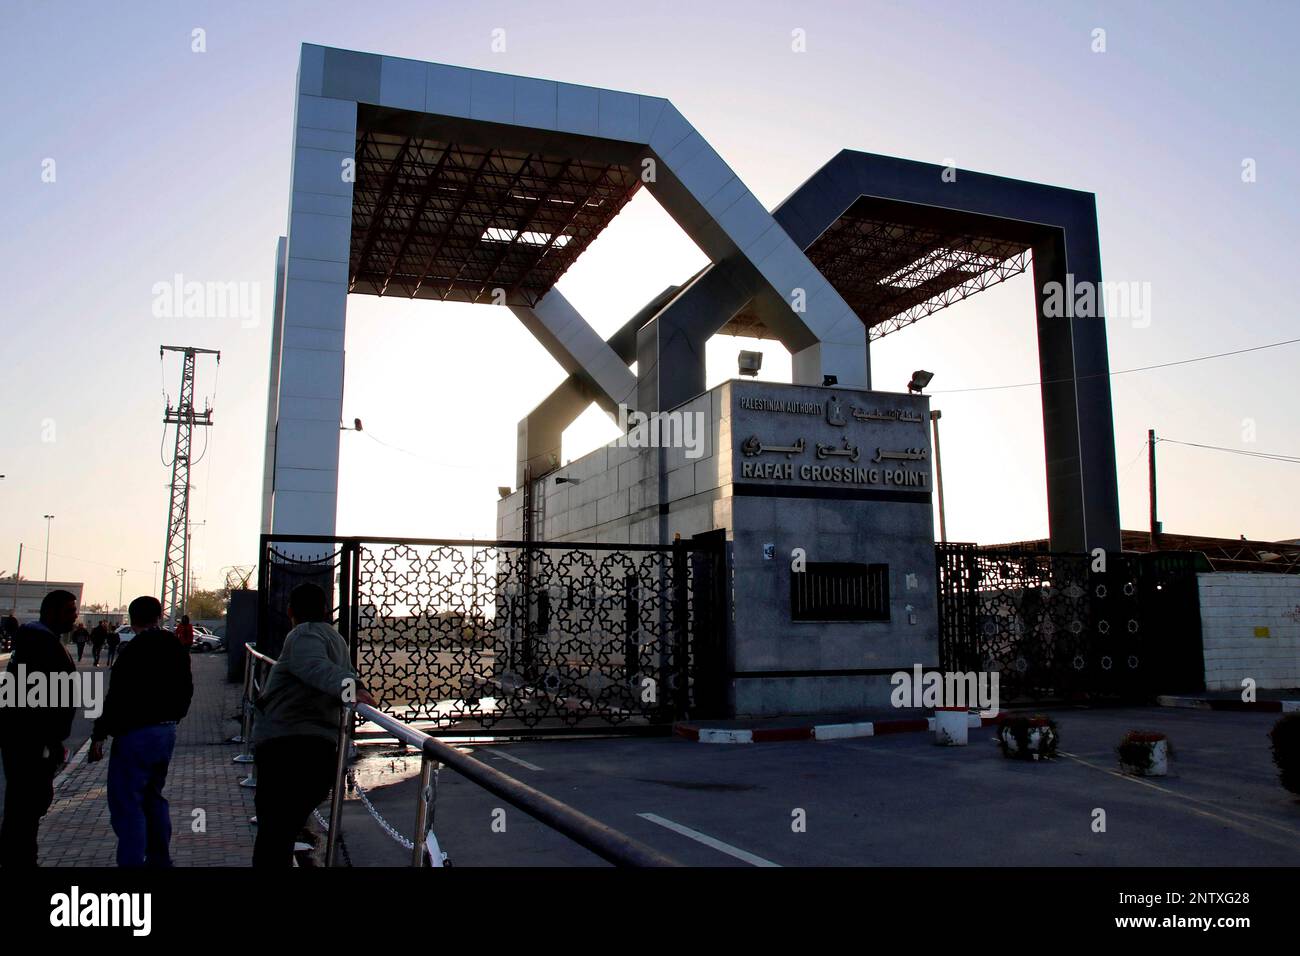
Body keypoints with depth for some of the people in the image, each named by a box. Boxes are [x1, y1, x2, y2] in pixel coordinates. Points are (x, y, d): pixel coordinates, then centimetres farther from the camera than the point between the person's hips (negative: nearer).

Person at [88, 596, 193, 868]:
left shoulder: (135, 649, -16)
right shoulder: (176, 647, 8)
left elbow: (118, 697, -18)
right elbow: (185, 689, 17)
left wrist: (99, 735, -13)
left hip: (136, 733, -8)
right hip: (167, 731, 8)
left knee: (127, 803, -4)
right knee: (154, 797, 19)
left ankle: (131, 861, -6)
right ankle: (160, 859, 25)